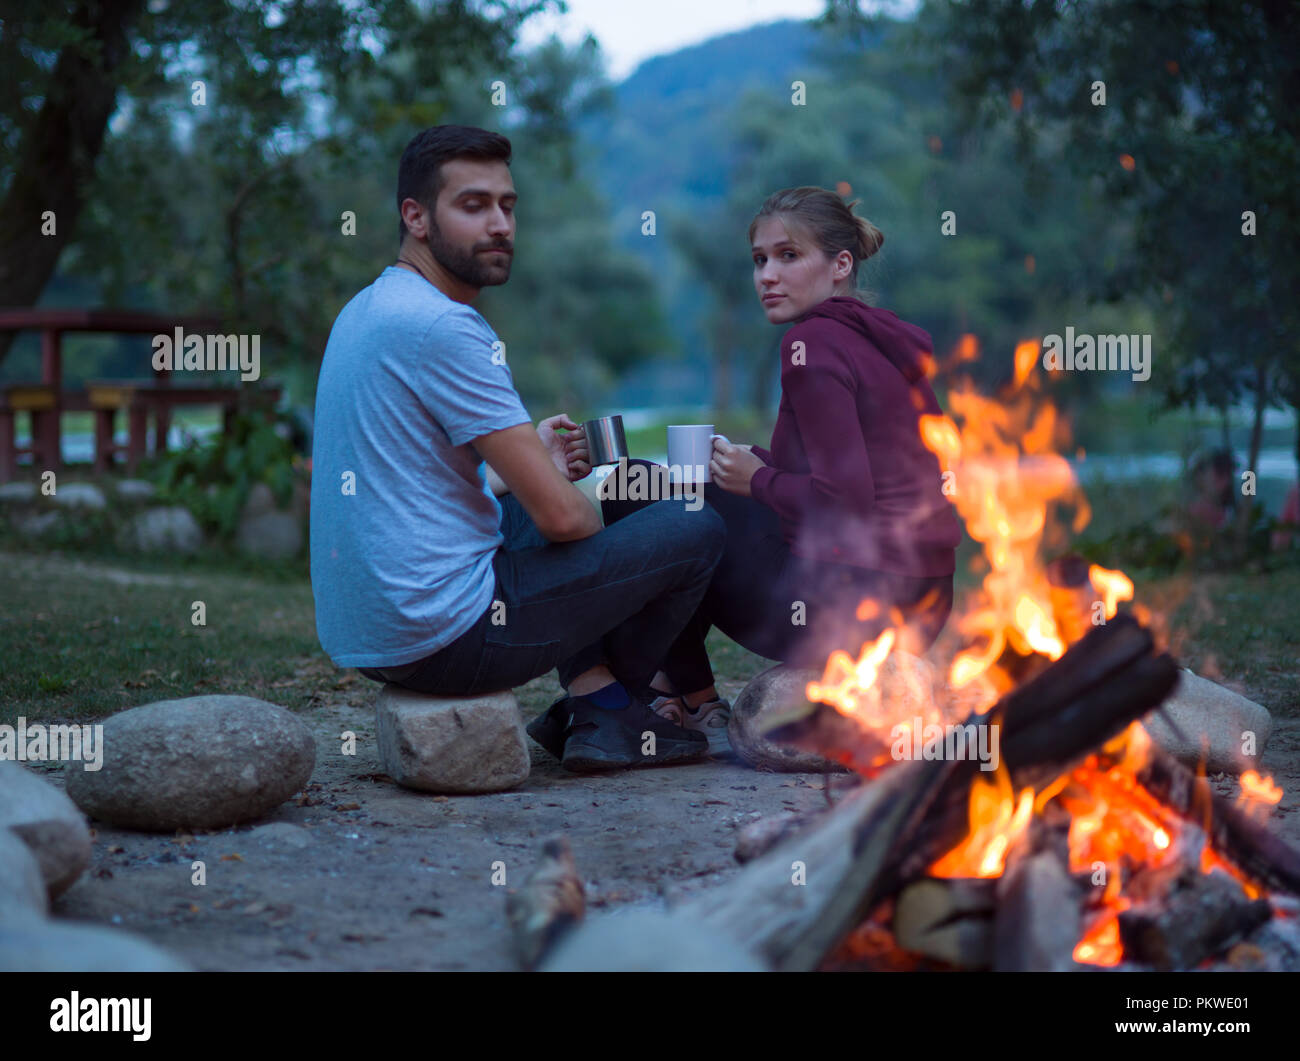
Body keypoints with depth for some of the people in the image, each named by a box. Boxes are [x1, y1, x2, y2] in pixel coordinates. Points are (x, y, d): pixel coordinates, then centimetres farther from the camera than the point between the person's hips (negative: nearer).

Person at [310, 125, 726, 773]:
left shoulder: (364, 311, 13)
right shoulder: (442, 327, -18)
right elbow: (563, 517, -19)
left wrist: (532, 465, 13)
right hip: (443, 636, -10)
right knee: (695, 531, -2)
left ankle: (597, 699, 18)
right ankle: (600, 713, 18)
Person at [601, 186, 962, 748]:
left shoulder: (813, 342, -13)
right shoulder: (881, 337, 14)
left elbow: (843, 502, -22)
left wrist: (757, 480, -5)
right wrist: (758, 462, 11)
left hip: (855, 608, -10)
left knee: (631, 493, 3)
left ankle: (696, 702, 14)